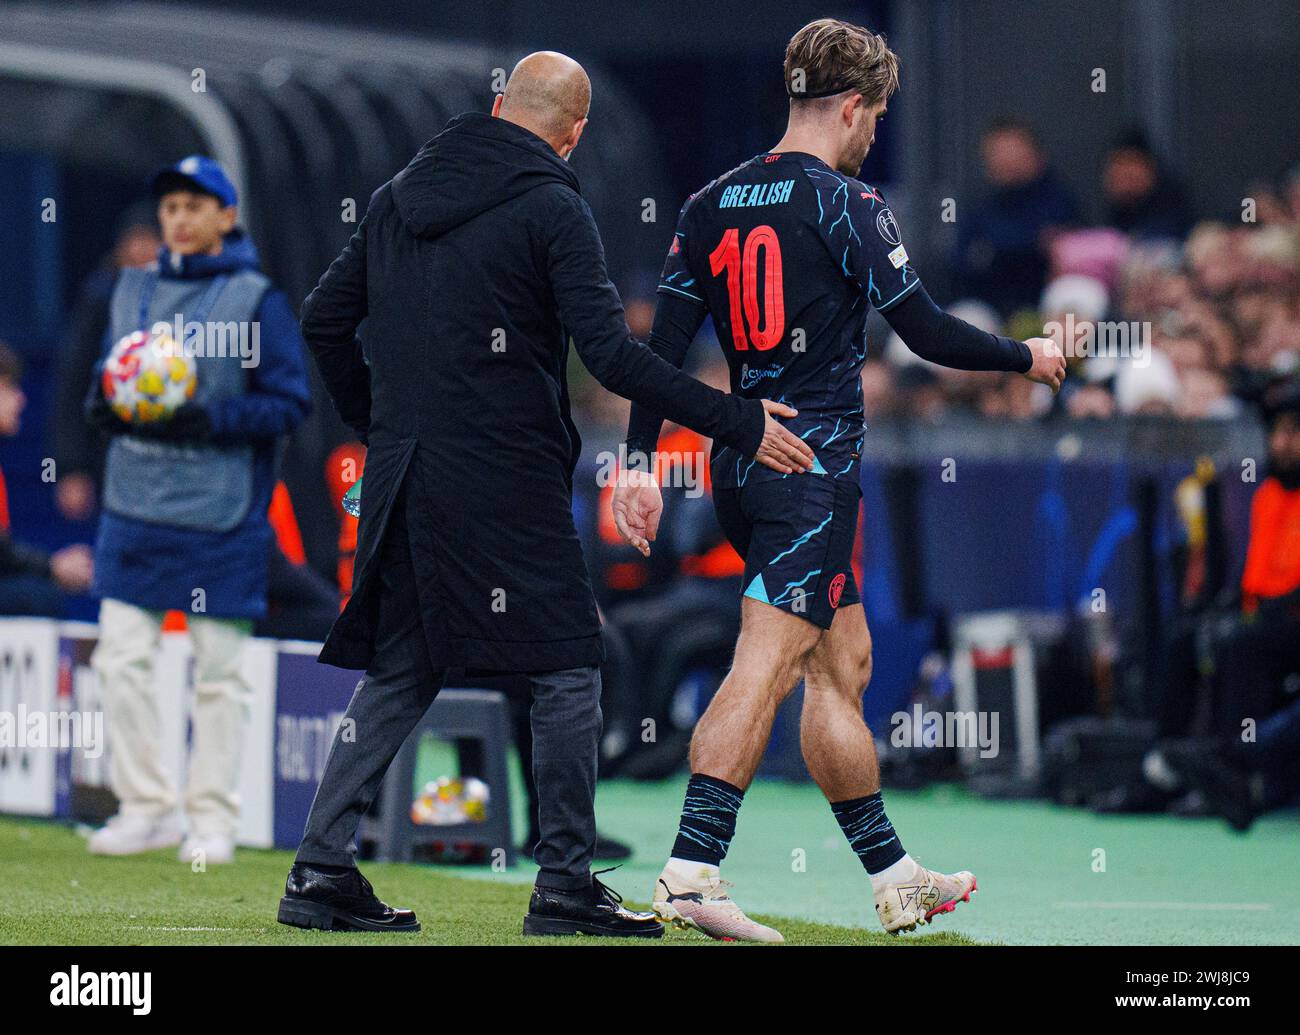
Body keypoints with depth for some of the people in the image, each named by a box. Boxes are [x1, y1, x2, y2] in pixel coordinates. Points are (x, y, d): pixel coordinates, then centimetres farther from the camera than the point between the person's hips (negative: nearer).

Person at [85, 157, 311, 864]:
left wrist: (216, 421, -19)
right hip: (134, 506, 5)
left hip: (219, 516, -5)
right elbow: (107, 381, 20)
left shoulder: (256, 300, -3)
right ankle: (145, 807, 9)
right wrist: (103, 406, -3)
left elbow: (289, 402, -6)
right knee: (122, 658, 0)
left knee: (217, 669, 1)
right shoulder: (131, 292, 13)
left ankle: (213, 818, 8)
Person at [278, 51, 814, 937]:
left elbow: (325, 319, 16)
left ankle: (321, 872, 8)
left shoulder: (400, 196, 12)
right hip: (508, 478, -7)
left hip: (404, 476, 7)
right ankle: (565, 883, 2)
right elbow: (612, 355, -16)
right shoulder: (551, 208, -8)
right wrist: (741, 424, -11)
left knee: (400, 673, 13)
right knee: (568, 670, 3)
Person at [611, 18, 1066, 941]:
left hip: (739, 461, 8)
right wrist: (1029, 359, 6)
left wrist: (639, 465, 8)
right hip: (815, 464, -8)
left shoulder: (712, 205, 10)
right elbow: (928, 333, -10)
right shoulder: (846, 204, -9)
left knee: (842, 662, 15)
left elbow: (663, 347, 7)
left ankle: (894, 877, 21)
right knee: (766, 665, -12)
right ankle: (691, 873, -20)